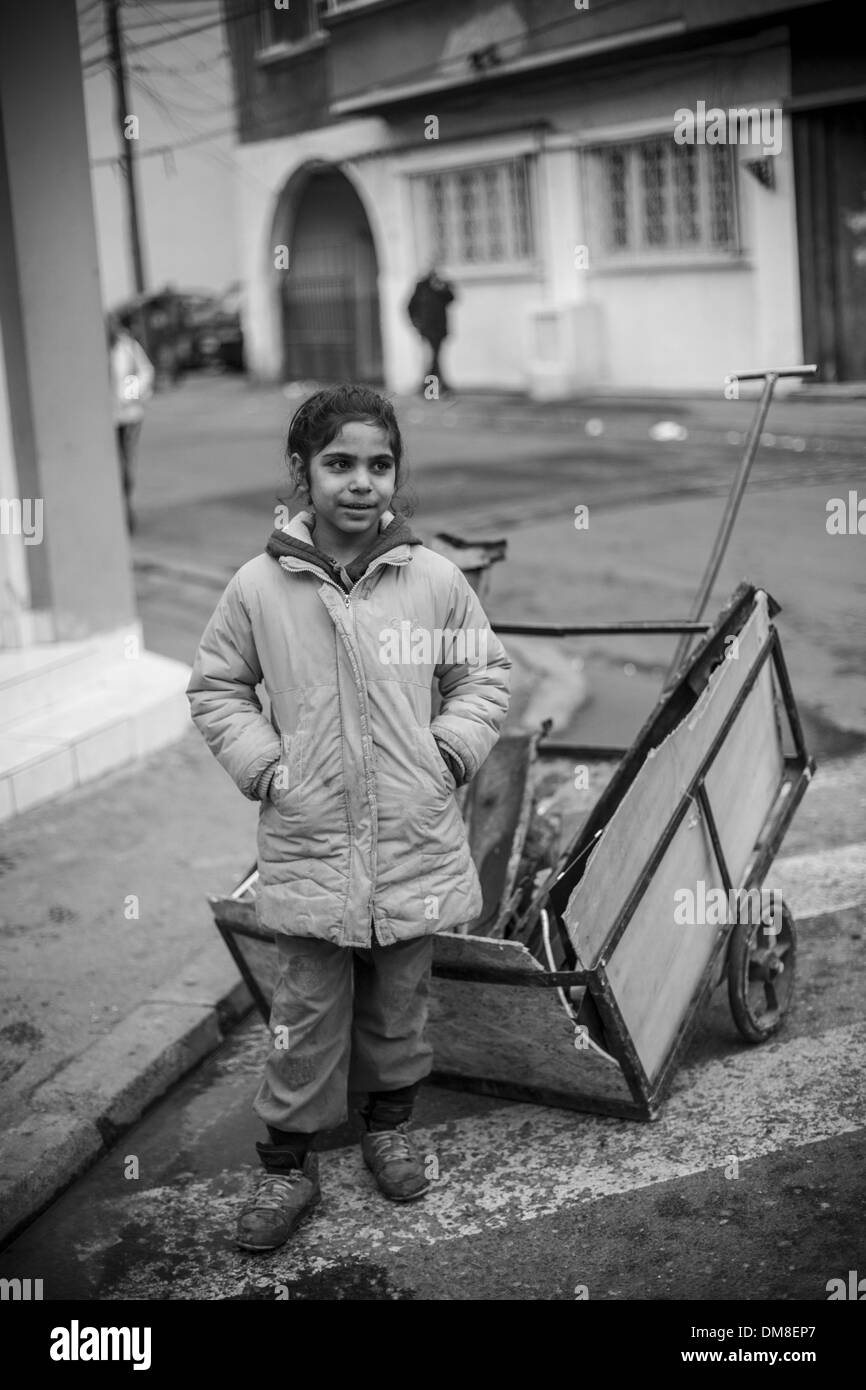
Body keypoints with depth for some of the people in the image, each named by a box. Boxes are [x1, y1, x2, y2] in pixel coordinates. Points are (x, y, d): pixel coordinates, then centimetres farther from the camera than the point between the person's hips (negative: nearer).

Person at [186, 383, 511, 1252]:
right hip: (308, 845, -1)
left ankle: (387, 1125, 40)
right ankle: (287, 1165, 24)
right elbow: (215, 688, 7)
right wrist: (260, 763, -4)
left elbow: (483, 673, 10)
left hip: (414, 842, 1)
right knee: (308, 1015, 6)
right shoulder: (260, 587, -7)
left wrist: (453, 750, -2)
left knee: (399, 1001, 16)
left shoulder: (434, 580, -5)